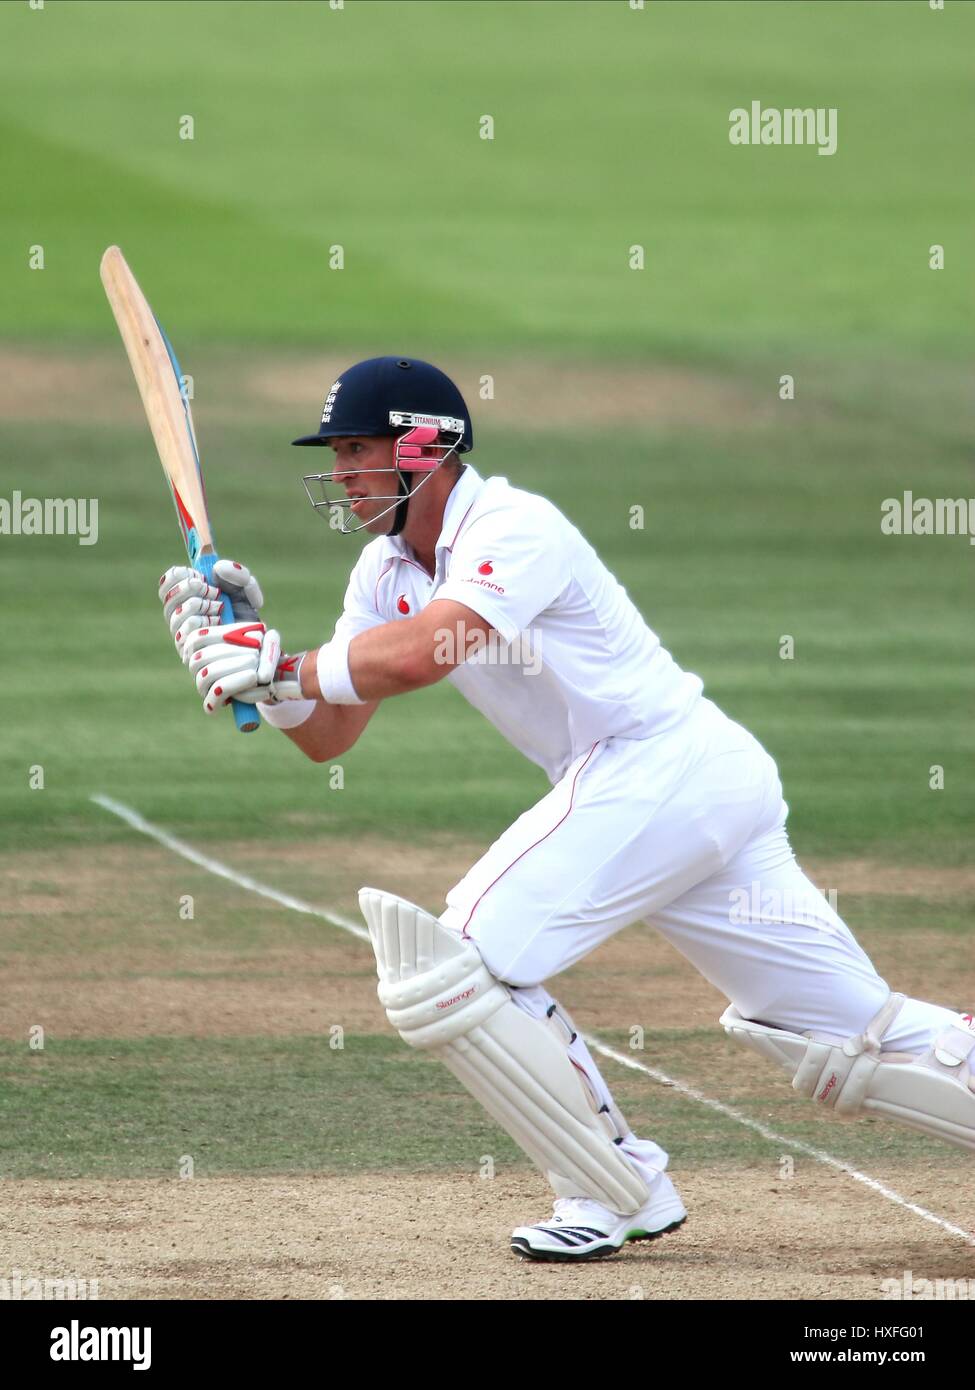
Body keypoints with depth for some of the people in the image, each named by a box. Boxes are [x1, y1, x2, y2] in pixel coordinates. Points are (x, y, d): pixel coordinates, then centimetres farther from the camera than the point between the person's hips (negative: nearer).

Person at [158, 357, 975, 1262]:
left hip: (663, 770, -10)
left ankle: (619, 1194, -5)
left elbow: (420, 654, -32)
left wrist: (281, 667, -24)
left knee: (455, 959, -15)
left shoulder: (515, 529, -15)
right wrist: (250, 643, -6)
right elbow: (327, 737, 9)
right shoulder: (388, 569, 13)